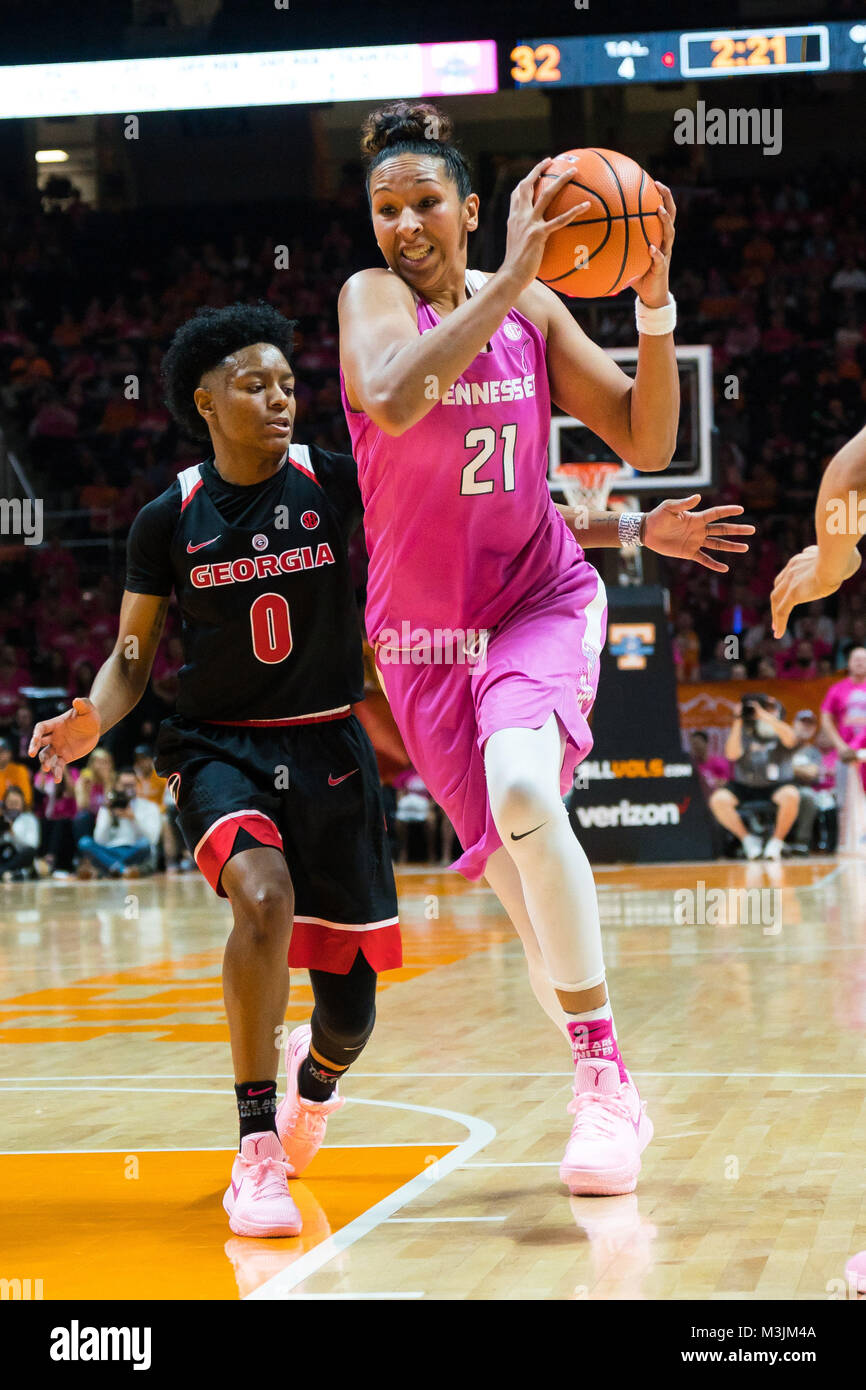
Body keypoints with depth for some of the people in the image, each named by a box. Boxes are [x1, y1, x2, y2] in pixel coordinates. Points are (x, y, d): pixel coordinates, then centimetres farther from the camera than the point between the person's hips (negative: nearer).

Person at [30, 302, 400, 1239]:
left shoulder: (335, 484, -4)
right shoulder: (169, 520, -3)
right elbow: (132, 659, 4)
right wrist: (91, 718, -16)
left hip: (326, 744, 1)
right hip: (218, 745, -1)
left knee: (350, 1001, 2)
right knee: (264, 895, -34)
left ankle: (315, 1074, 44)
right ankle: (257, 1150, -23)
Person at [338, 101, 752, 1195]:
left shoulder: (533, 307, 2)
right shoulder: (372, 298, -6)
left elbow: (646, 441, 1)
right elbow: (392, 402, -30)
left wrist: (653, 306, -12)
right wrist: (506, 283, -34)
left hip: (540, 601, -1)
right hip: (422, 627, 1)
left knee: (522, 785, -30)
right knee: (516, 875, 3)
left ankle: (604, 1080, -24)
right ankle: (605, 1094, 22)